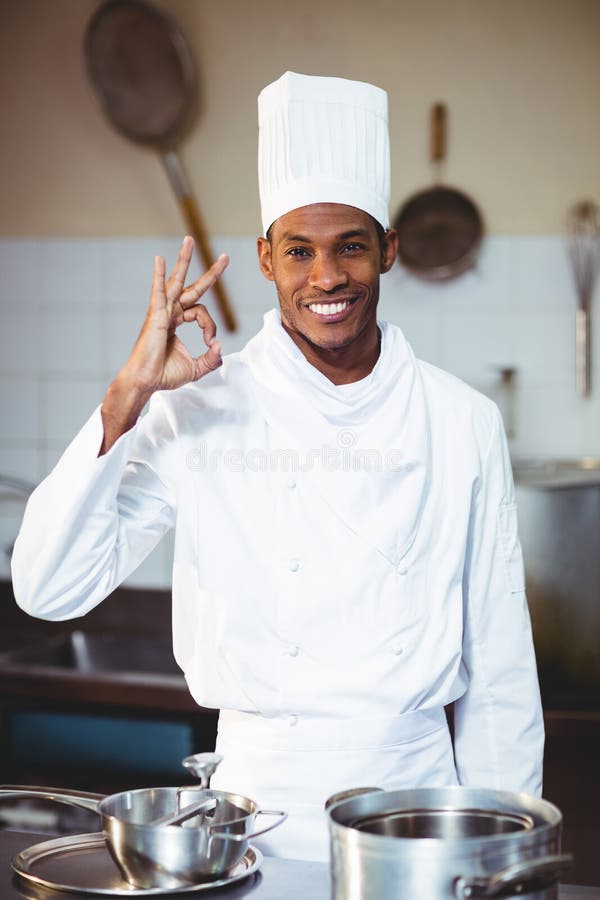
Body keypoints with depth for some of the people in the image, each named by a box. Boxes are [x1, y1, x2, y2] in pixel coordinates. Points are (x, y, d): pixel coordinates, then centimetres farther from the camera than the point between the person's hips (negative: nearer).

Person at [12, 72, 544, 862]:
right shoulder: (199, 414, -5)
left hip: (414, 784, 1)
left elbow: (499, 663, 4)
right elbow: (49, 588, -13)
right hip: (259, 796, -1)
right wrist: (127, 398, -20)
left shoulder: (462, 424, -1)